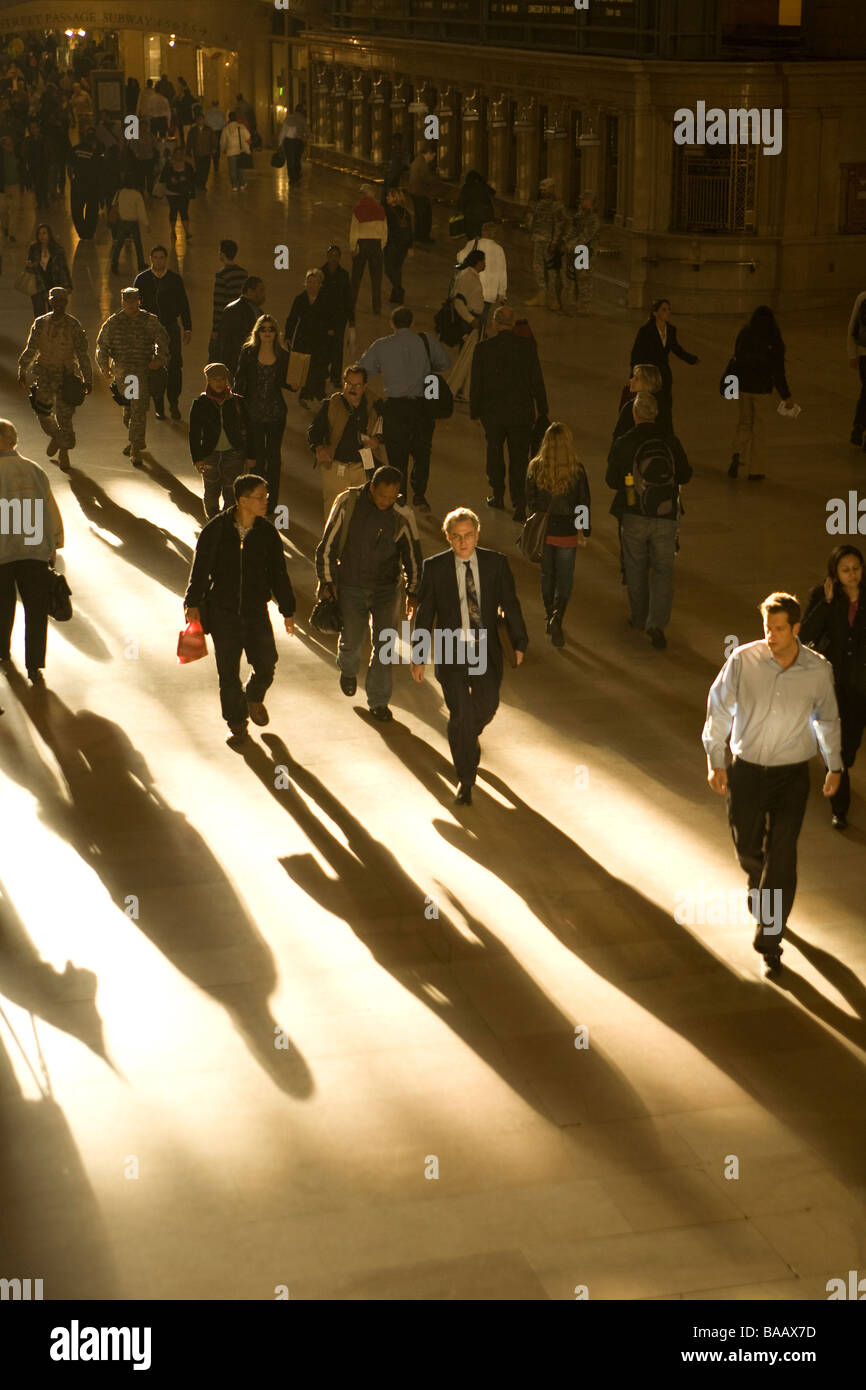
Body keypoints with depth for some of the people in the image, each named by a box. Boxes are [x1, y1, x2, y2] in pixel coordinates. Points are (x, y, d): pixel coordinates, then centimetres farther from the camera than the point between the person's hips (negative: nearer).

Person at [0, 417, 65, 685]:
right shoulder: (33, 470, 4)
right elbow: (52, 512, 8)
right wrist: (53, 548, 18)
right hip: (35, 551, 2)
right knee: (36, 608, 3)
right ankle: (34, 666, -3)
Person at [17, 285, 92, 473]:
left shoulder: (73, 326, -6)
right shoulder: (41, 323, 2)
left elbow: (82, 354, -5)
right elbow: (31, 349, 12)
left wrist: (87, 379, -7)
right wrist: (22, 371, 12)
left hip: (66, 374, -2)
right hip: (45, 371, 2)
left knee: (64, 413, -1)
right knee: (43, 409, -8)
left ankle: (64, 452, 14)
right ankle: (55, 436, 22)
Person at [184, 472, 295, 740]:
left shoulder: (267, 533, -1)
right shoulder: (216, 530, -9)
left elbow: (278, 573, 7)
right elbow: (200, 568, -3)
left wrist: (288, 610, 9)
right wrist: (193, 603, -7)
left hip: (256, 610, 2)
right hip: (223, 612, -2)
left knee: (266, 663, -1)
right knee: (228, 671, 5)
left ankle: (254, 698, 32)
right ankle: (236, 720, 23)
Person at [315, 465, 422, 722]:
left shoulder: (402, 515, -9)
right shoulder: (348, 503, -12)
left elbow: (412, 555, 4)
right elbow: (327, 544, -2)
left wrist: (412, 593, 6)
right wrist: (328, 581, -1)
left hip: (386, 588, 1)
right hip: (350, 586, -1)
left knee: (384, 644, -3)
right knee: (351, 641, 1)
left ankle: (378, 701, 13)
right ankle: (348, 669, 38)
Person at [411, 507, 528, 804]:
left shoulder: (496, 563, -3)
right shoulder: (434, 567, -6)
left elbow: (510, 604, 4)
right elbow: (424, 614, -1)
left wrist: (519, 643, 3)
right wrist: (418, 657, 0)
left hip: (486, 651, 2)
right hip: (451, 652, -2)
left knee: (486, 706, 8)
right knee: (459, 715, -4)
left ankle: (469, 737, 46)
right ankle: (465, 779, 12)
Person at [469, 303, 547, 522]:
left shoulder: (483, 349, -11)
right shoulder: (528, 346, -10)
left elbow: (476, 384, -4)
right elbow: (536, 380, -4)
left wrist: (475, 411, 9)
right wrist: (541, 409, 8)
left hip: (493, 413, 0)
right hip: (521, 412, 0)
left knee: (495, 452, 22)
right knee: (519, 459, 7)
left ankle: (497, 496, 33)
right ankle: (519, 506, 2)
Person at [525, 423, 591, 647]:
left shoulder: (535, 468, -9)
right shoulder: (576, 470, -14)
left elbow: (530, 501, -1)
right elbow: (584, 503, -6)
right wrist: (584, 532, 6)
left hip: (542, 531, 2)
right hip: (567, 533, -2)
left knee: (547, 574, 20)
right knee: (565, 578, 8)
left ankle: (550, 617, 29)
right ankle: (557, 617, -13)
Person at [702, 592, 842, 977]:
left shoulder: (818, 670, -10)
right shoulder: (743, 660, -13)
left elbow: (827, 719, 7)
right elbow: (719, 710, -3)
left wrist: (834, 766, 14)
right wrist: (715, 762, -4)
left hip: (791, 774, -1)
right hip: (746, 769, 1)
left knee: (781, 858, -5)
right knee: (747, 847, 17)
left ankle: (769, 940, 4)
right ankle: (758, 885, 53)